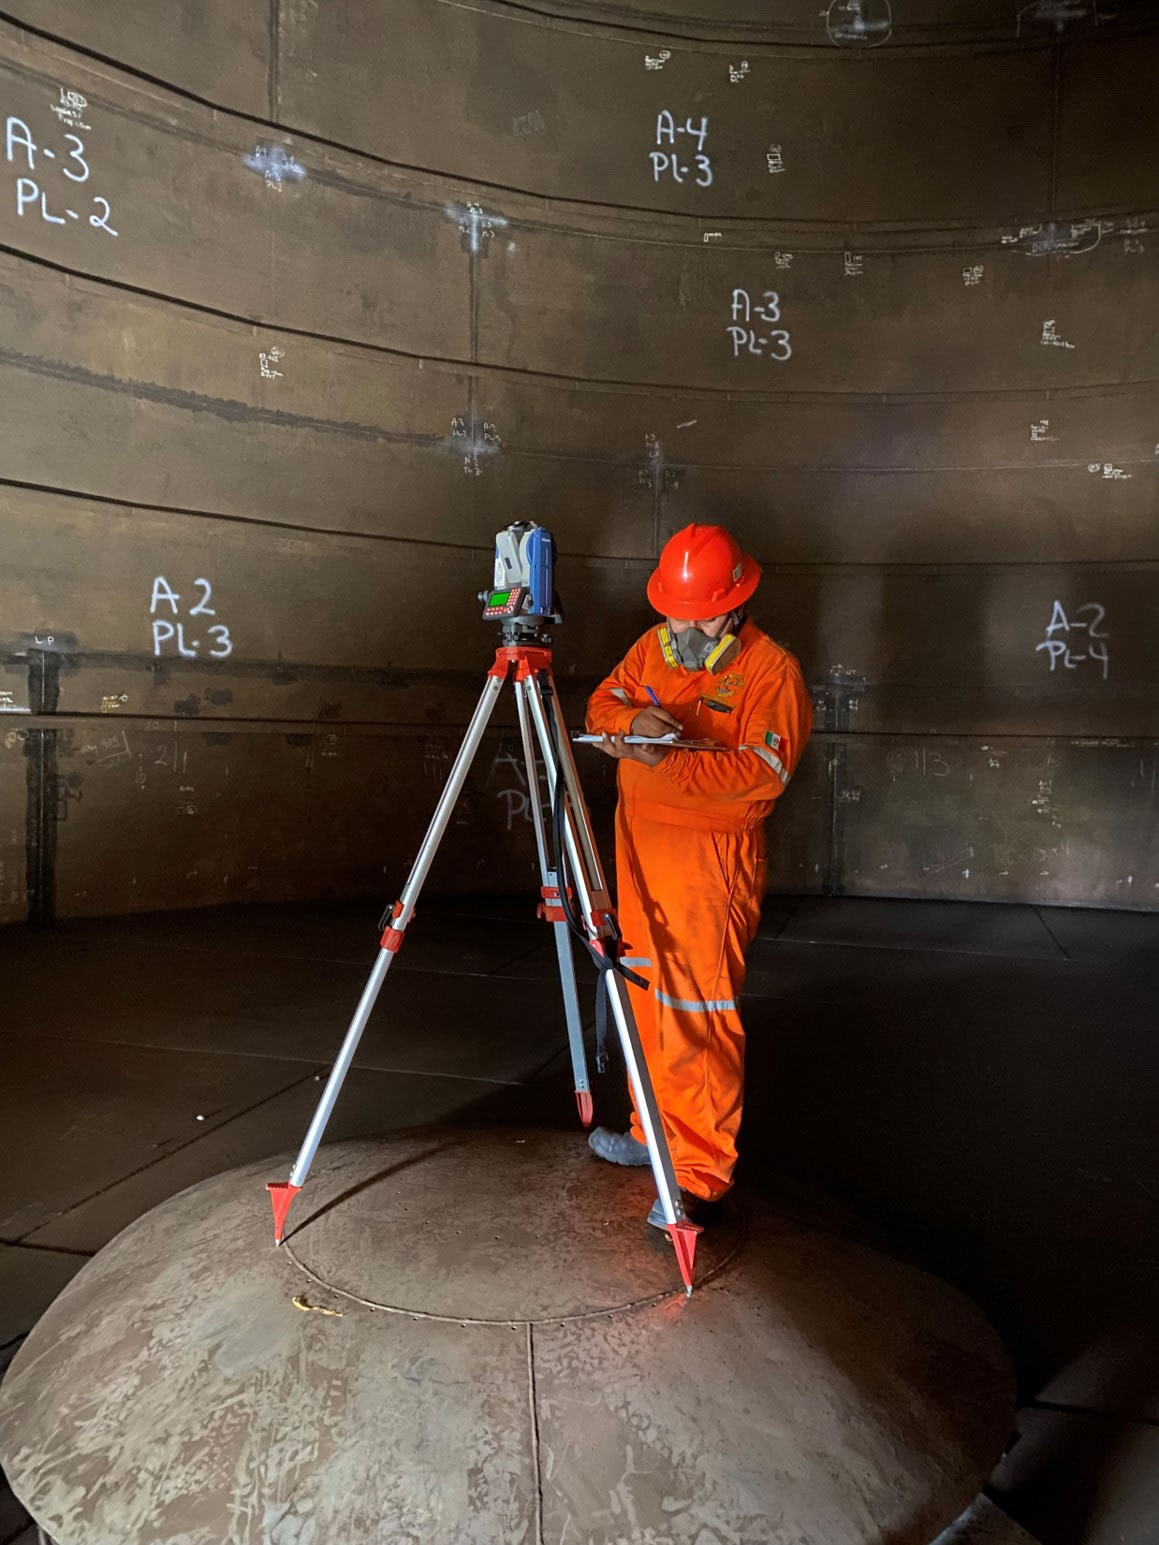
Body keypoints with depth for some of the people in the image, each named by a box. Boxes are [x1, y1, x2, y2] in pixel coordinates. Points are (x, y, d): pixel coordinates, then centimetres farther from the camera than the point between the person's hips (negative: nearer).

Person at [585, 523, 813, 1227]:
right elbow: (603, 701, 11)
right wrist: (634, 716, -14)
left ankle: (701, 1175, 2)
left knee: (699, 1010, -8)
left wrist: (666, 764, -32)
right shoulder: (653, 646, 11)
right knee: (647, 991, 16)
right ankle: (655, 1130, 32)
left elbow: (763, 768, -19)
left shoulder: (773, 669, -10)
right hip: (640, 844, 7)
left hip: (712, 857, -7)